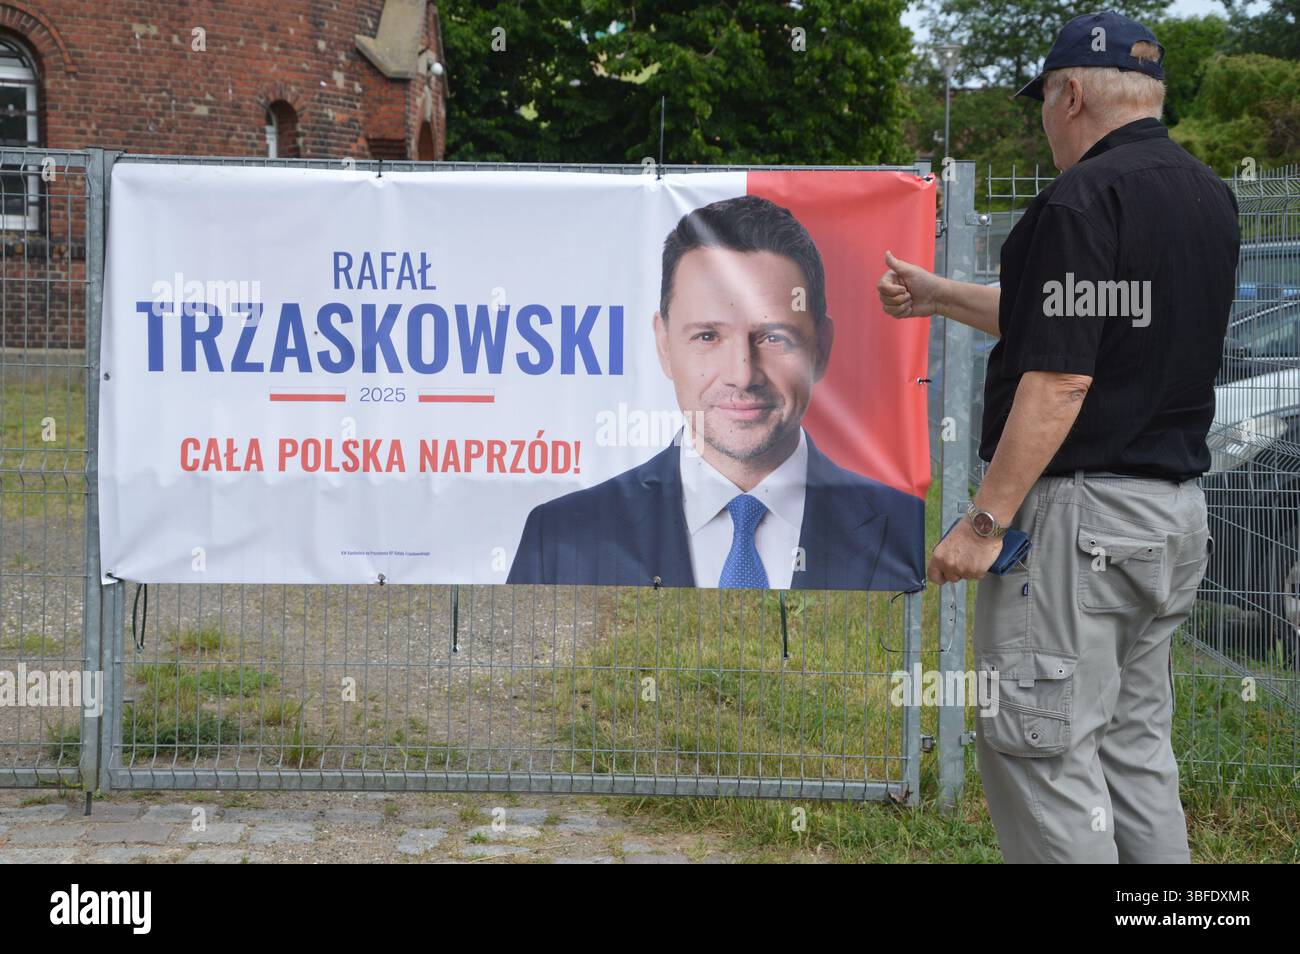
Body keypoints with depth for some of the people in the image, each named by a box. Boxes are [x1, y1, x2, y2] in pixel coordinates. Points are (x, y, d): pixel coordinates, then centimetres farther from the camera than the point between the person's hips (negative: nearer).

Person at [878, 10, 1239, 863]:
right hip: (1176, 508, 9)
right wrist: (936, 296, 28)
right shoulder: (1209, 196, 12)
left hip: (1079, 511, -9)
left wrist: (987, 520, -18)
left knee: (1043, 748, -2)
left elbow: (1059, 380, -22)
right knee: (1135, 745, 16)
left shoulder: (1082, 199, -15)